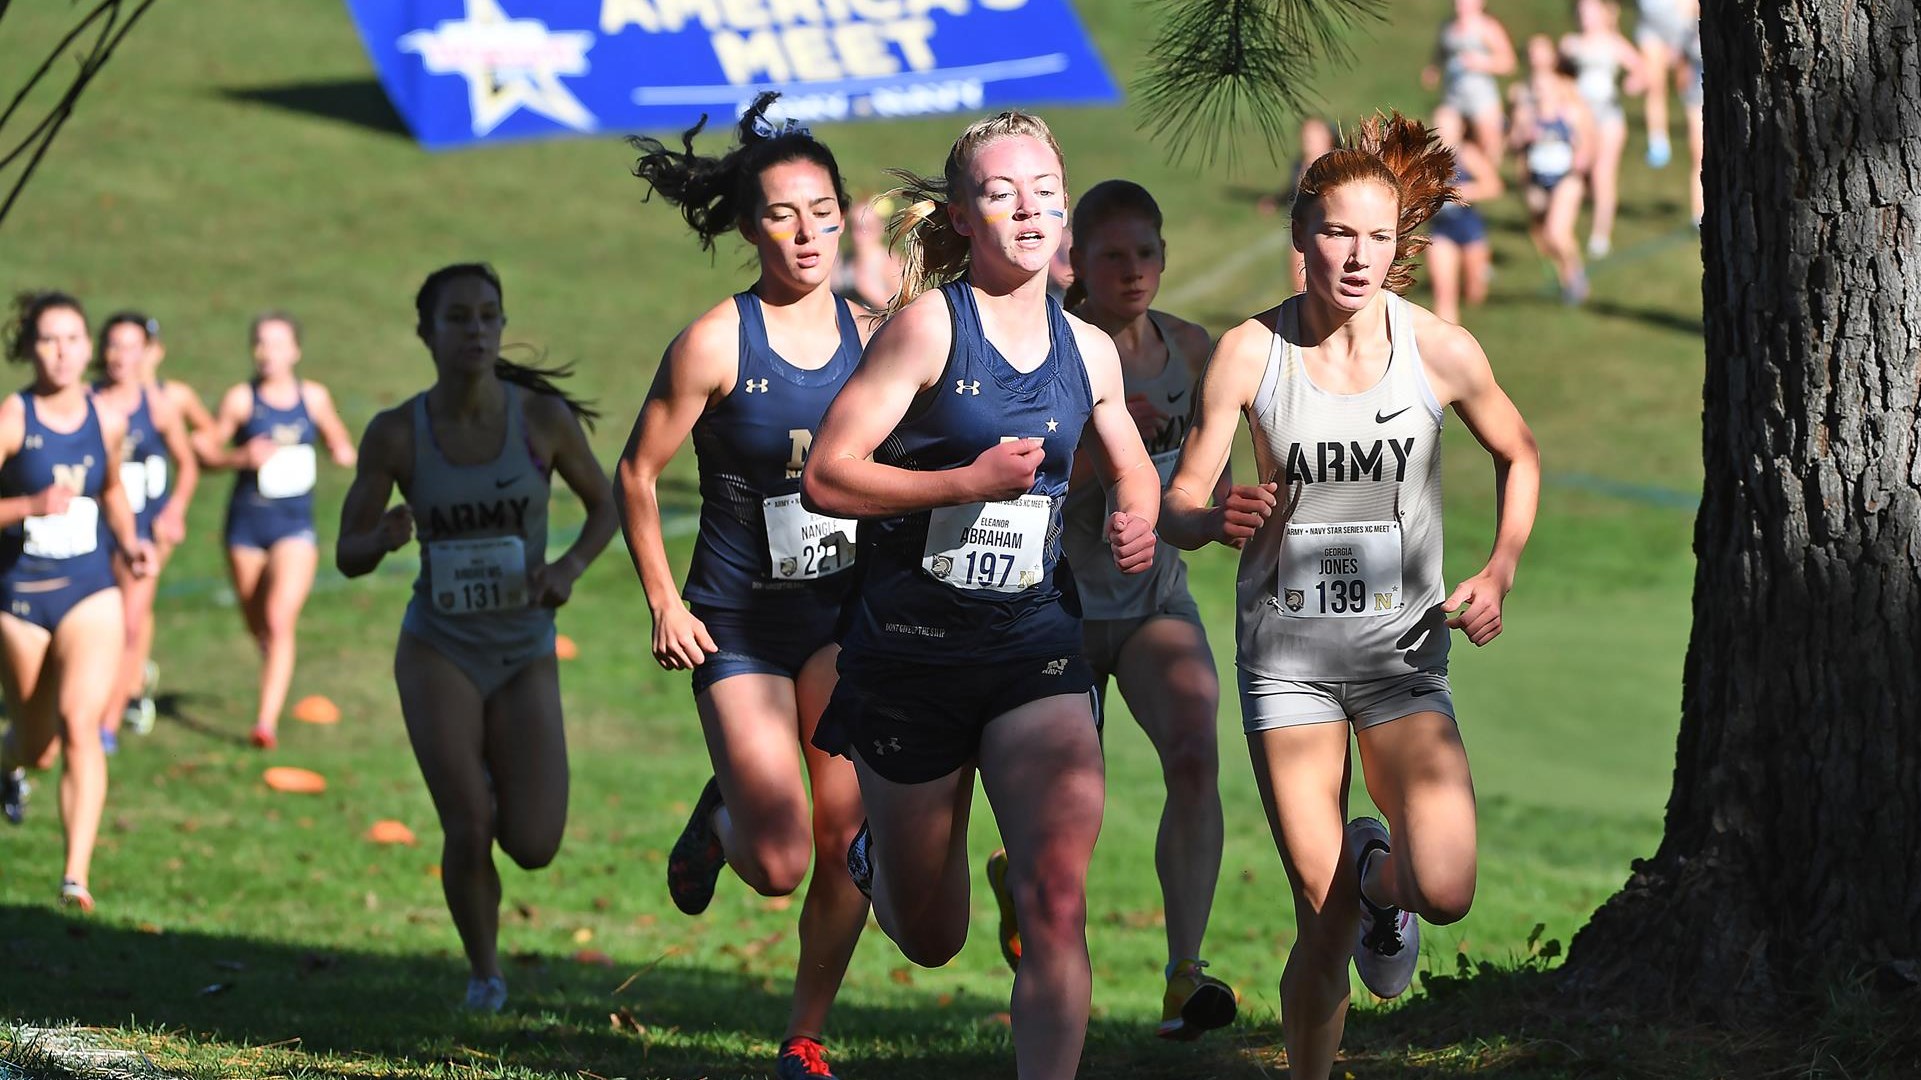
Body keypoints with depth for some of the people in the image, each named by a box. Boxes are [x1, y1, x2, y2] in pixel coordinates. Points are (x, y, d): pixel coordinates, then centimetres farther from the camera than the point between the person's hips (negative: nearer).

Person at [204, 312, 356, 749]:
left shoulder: (313, 397, 4)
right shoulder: (241, 399, -2)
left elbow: (339, 442, 19)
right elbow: (205, 453, 0)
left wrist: (343, 452, -4)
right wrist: (242, 457, -18)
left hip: (295, 522, -1)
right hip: (246, 520, 1)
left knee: (279, 621, -16)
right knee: (258, 626, 12)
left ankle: (267, 721, -21)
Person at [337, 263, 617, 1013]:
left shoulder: (545, 415, -11)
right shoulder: (395, 433, -12)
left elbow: (605, 507, 5)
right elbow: (348, 557, -5)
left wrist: (570, 569, -16)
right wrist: (385, 536, -29)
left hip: (525, 655, 1)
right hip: (439, 647, -1)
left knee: (533, 847, -12)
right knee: (468, 832, -17)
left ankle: (486, 776, 26)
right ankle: (485, 972, 14)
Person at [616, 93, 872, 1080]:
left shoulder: (870, 335, 0)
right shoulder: (717, 343, -12)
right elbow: (637, 473, -4)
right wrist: (663, 605, -7)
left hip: (845, 613, 3)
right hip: (739, 619, -3)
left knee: (850, 837, -7)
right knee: (779, 865, -10)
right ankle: (718, 815, 28)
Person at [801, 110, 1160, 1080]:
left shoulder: (1088, 350, 5)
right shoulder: (930, 325, -10)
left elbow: (1132, 472, 22)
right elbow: (825, 476, -14)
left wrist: (1138, 522, -1)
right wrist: (967, 481, -23)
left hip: (1036, 646, 3)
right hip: (911, 649, -3)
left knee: (1056, 897, -19)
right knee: (930, 939, 13)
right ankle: (873, 858, 50)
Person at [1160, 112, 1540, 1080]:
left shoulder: (1440, 350, -5)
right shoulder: (1250, 352, -7)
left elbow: (1517, 456, 13)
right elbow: (1177, 508, -2)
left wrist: (1498, 575, 0)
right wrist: (1220, 519, -25)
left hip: (1403, 648, 1)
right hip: (1288, 653, -1)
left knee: (1445, 890, -18)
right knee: (1326, 927, -7)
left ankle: (1380, 873, 20)